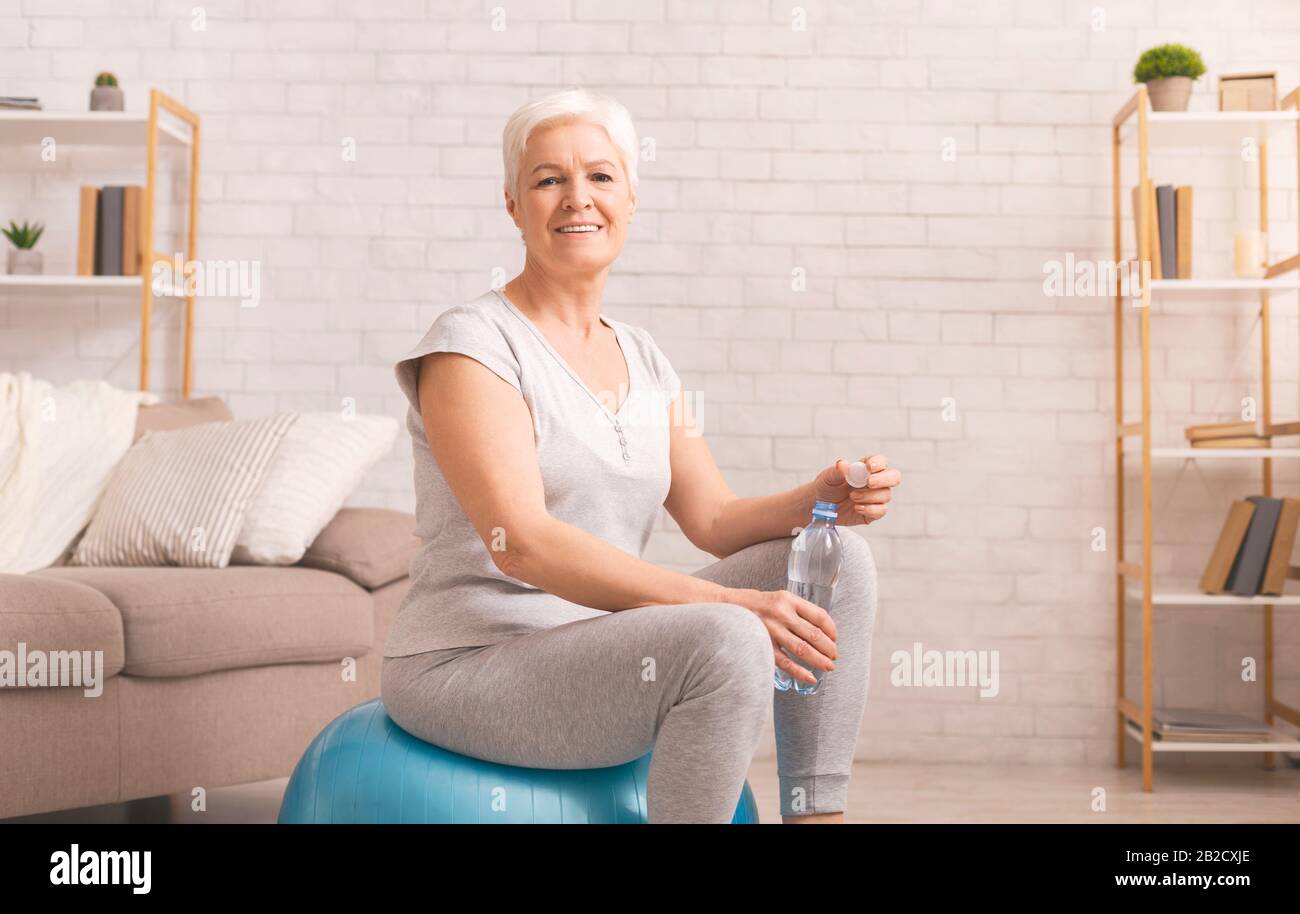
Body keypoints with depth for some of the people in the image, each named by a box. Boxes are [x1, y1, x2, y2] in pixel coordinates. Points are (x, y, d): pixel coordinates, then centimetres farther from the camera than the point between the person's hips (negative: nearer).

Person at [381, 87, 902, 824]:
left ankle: (818, 812, -2)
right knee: (725, 643, -31)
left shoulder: (644, 361, 12)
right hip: (467, 671, -7)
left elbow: (716, 521, 8)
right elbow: (522, 542, -24)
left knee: (838, 561, -4)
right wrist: (727, 602, -31)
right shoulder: (472, 346, -12)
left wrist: (821, 498, -14)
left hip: (602, 650, 8)